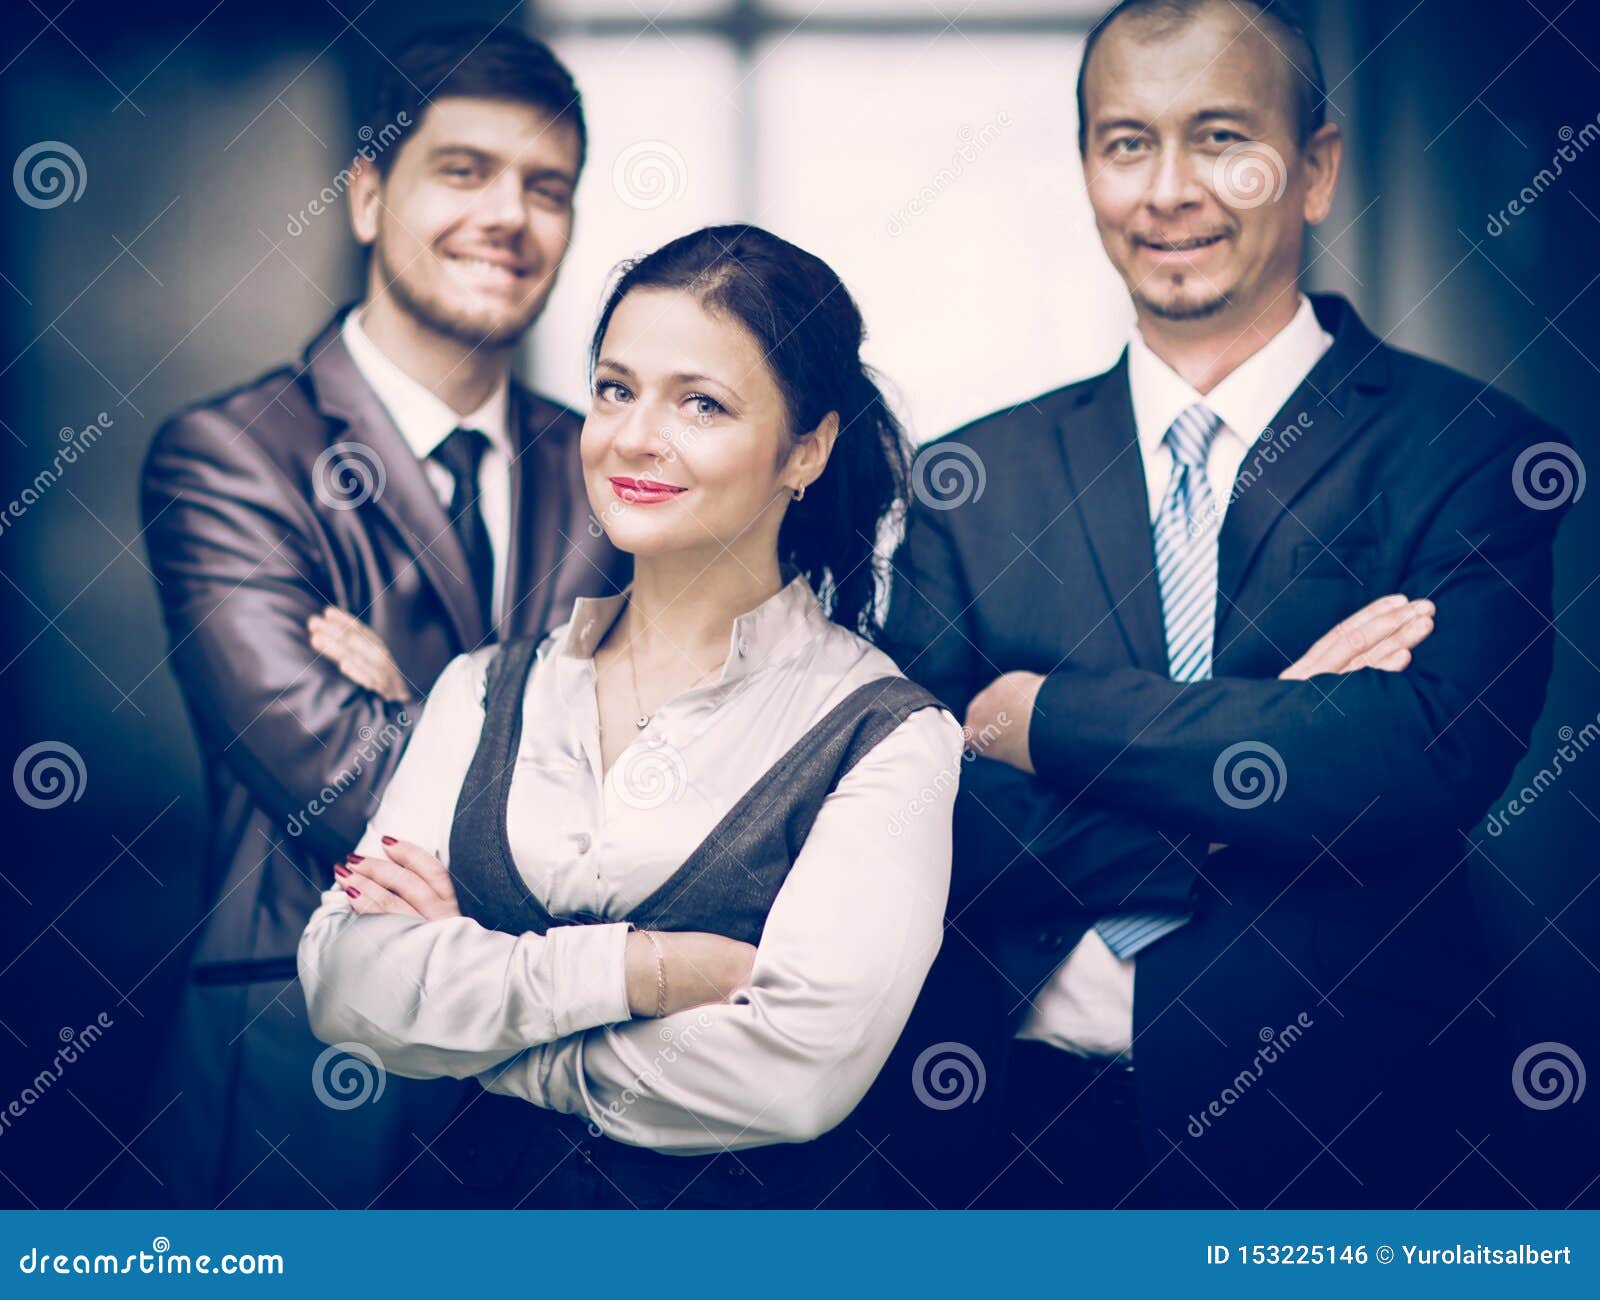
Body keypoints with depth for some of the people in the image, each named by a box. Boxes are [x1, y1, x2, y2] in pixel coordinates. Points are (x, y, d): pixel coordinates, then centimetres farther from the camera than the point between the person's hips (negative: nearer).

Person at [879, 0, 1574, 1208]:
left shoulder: (1465, 449, -1)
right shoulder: (974, 480, 6)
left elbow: (1429, 761, -17)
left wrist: (1045, 720, -11)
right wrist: (1278, 737, -13)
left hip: (1326, 1144, -1)